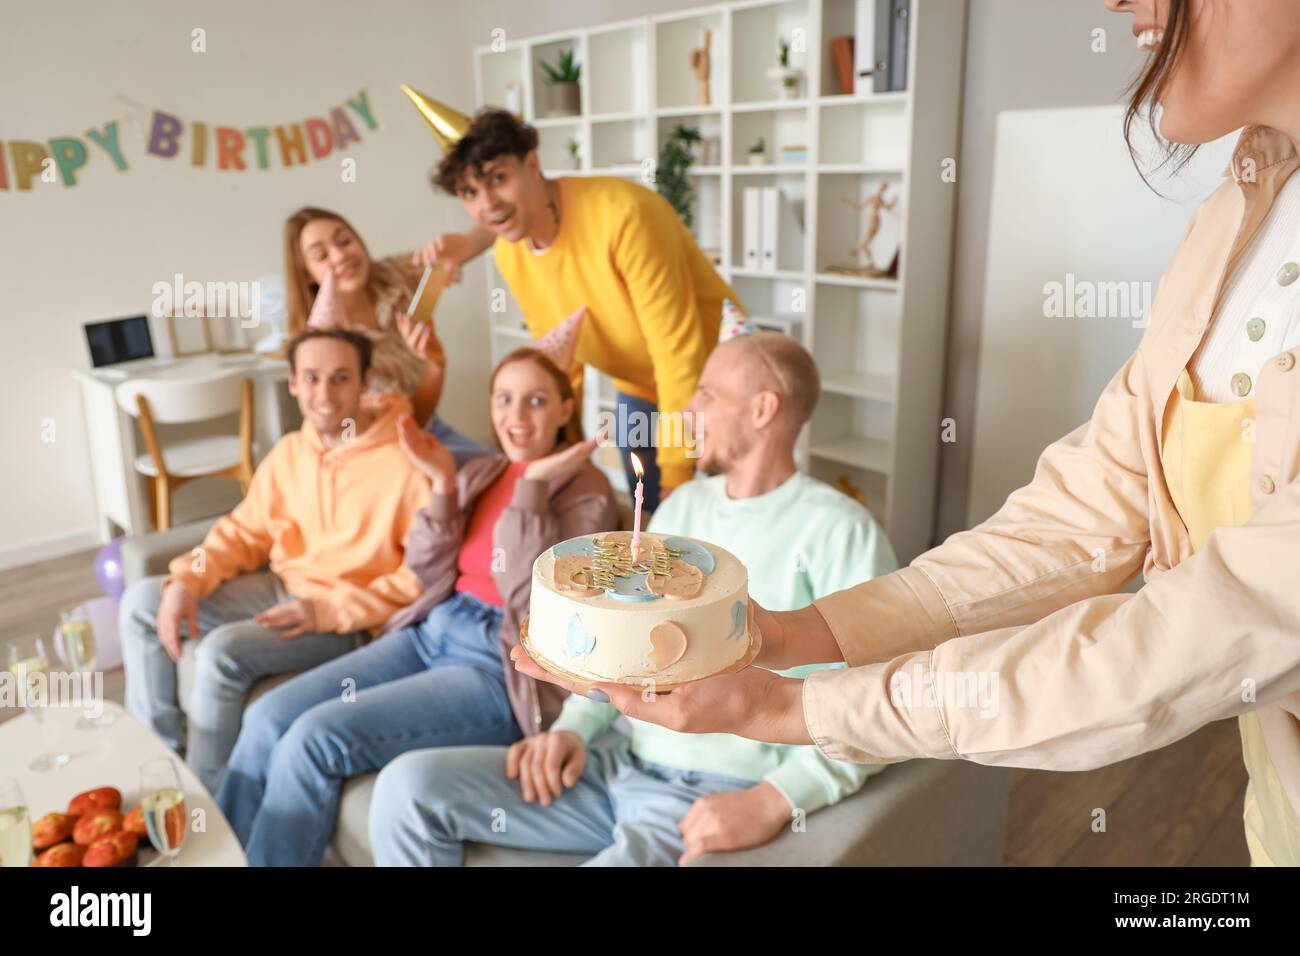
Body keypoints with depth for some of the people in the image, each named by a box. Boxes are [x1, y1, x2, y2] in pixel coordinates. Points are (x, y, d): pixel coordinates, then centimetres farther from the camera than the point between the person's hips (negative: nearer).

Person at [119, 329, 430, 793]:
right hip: (280, 590, 8)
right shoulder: (289, 451, 4)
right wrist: (186, 582, -7)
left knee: (223, 650, -28)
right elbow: (244, 532, 11)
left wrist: (334, 611, -24)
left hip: (350, 619, -8)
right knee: (140, 602, 5)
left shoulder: (407, 462, -20)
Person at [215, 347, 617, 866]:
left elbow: (532, 597, -17)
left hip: (502, 666, -7)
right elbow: (429, 573, 9)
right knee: (268, 717, -7)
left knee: (314, 739, -20)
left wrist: (533, 485, -20)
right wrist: (443, 484, -4)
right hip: (432, 631, 7)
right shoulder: (481, 471, 13)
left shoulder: (588, 490, -7)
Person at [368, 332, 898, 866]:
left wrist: (773, 802, -25)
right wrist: (575, 727, 1)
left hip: (717, 798, -7)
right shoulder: (683, 505, 14)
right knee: (409, 785, -7)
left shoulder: (836, 530, -9)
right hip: (616, 765, 7)